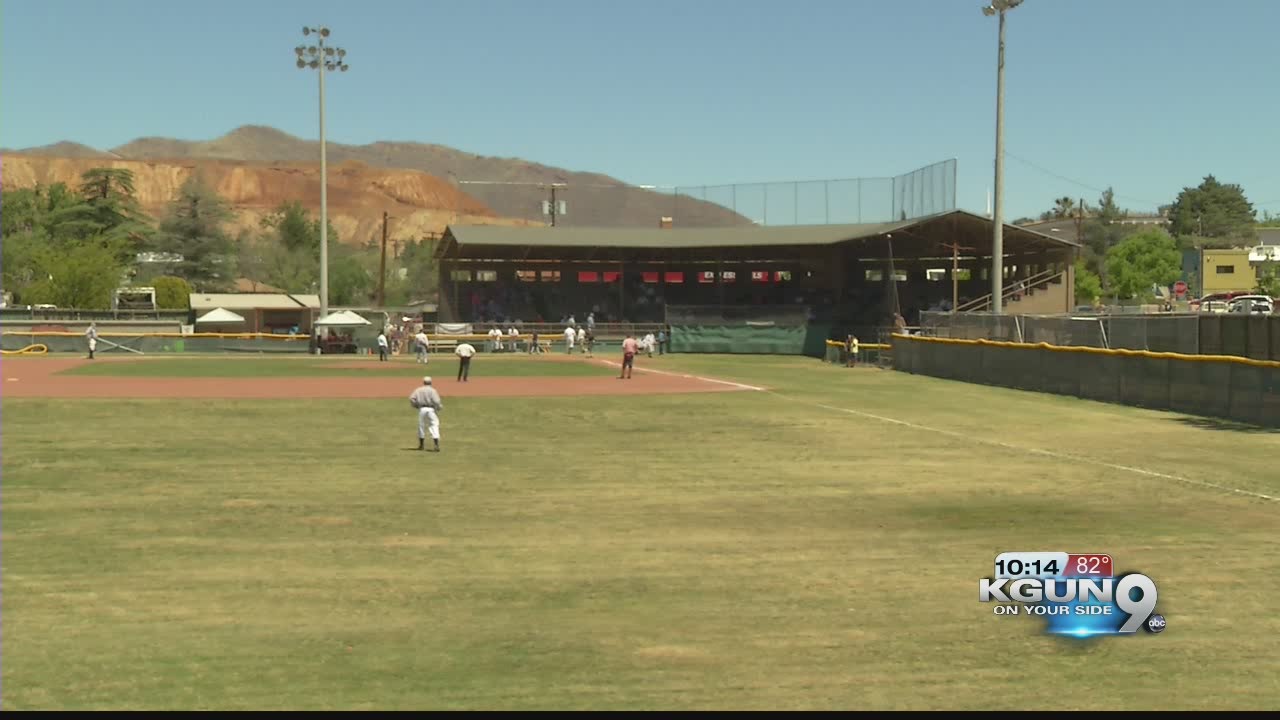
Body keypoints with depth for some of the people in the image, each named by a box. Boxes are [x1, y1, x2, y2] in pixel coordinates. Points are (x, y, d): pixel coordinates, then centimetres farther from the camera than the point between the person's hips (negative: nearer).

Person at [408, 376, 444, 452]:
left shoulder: (418, 390, 7)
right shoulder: (432, 390, -5)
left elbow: (411, 398, -1)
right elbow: (436, 401, -15)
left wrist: (416, 406, 11)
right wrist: (440, 407, 1)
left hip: (421, 409, 3)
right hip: (431, 409, -3)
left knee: (421, 426, 16)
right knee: (434, 426, -4)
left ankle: (421, 445, 24)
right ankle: (436, 445, -17)